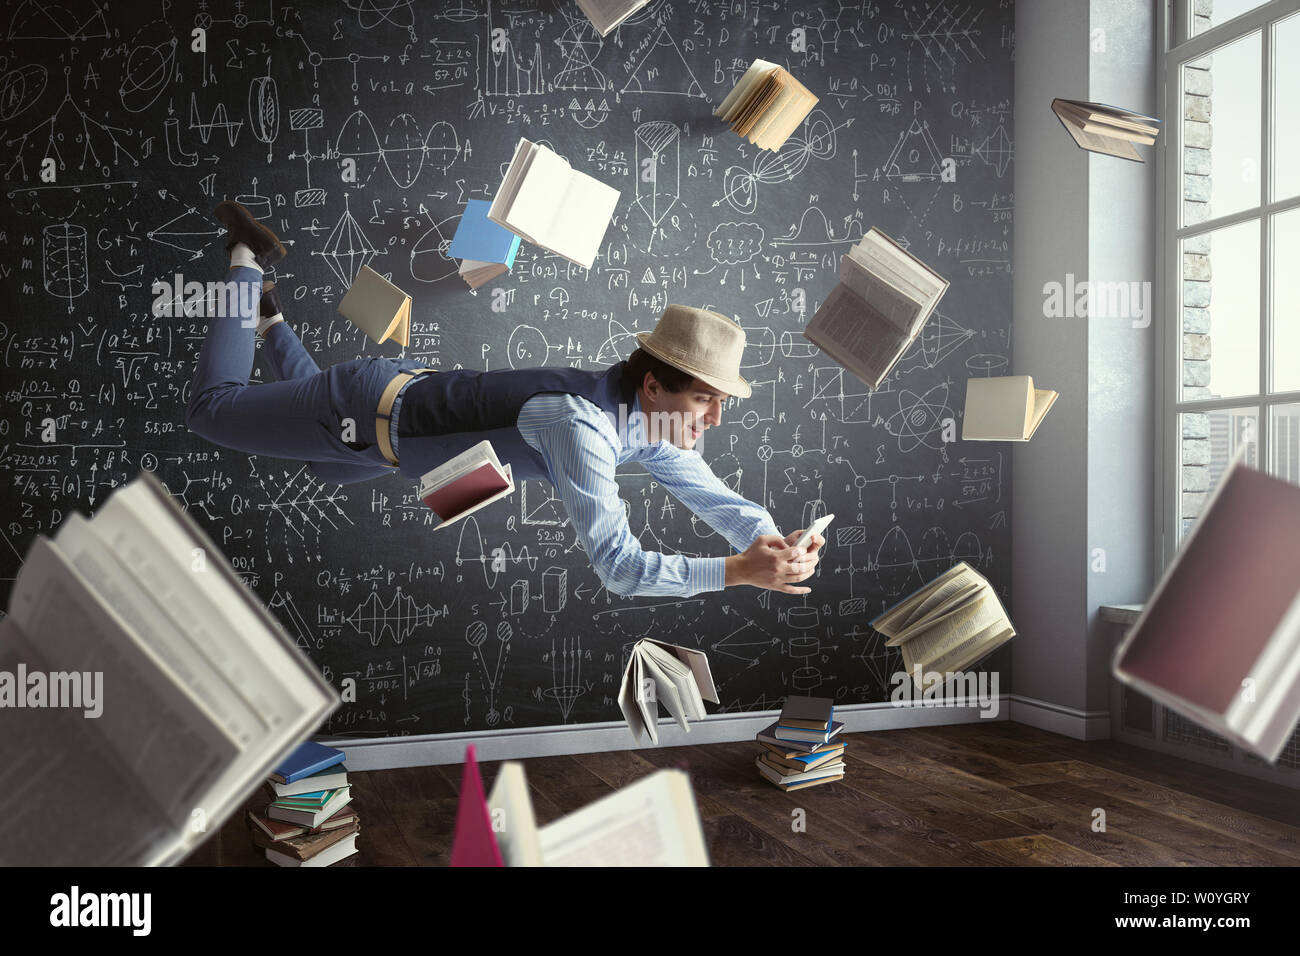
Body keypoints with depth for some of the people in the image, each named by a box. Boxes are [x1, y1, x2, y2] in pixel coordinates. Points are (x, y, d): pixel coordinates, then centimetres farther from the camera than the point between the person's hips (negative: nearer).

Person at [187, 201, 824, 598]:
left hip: (419, 387, 7)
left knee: (325, 468, 38)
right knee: (210, 406, 15)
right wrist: (740, 571, -46)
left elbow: (712, 495, -6)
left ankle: (266, 317, 45)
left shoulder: (649, 415, -15)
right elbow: (616, 565, -43)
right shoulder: (582, 424, -41)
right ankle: (247, 262, 29)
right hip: (370, 410, -7)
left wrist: (769, 538, -26)